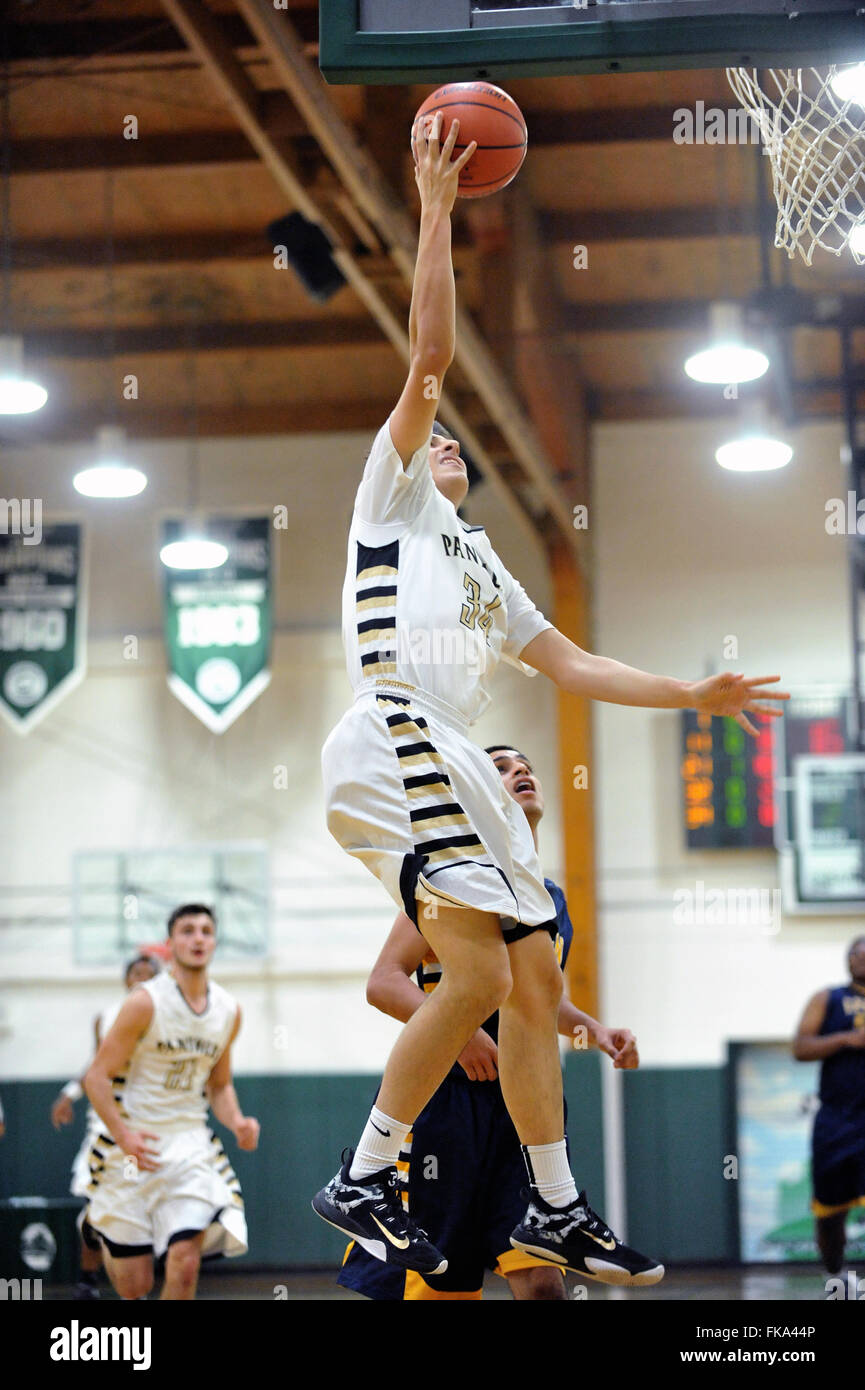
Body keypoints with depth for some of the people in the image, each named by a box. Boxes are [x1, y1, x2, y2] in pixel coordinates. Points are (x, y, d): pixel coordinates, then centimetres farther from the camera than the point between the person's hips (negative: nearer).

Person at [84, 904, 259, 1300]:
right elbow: (97, 1077, -11)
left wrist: (237, 1123, -2)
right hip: (135, 1148, -3)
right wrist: (123, 1136, -25)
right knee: (135, 1284, 3)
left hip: (190, 1144, 3)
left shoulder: (228, 1010, 5)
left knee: (185, 1265, -16)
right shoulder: (145, 1003, -12)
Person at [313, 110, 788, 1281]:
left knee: (536, 976, 7)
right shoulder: (393, 500, 11)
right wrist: (435, 206, -3)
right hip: (395, 746, -9)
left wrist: (691, 695, 25)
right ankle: (363, 1182, -11)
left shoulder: (484, 564, 33)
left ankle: (555, 1208, 14)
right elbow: (430, 358, -2)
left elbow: (574, 667, 31)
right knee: (478, 975, -18)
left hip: (457, 766, 9)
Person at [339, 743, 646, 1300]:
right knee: (437, 1285, -1)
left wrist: (594, 1030, 14)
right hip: (448, 1093, -5)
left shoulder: (552, 900, 16)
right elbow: (384, 983, -11)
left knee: (542, 1279, -8)